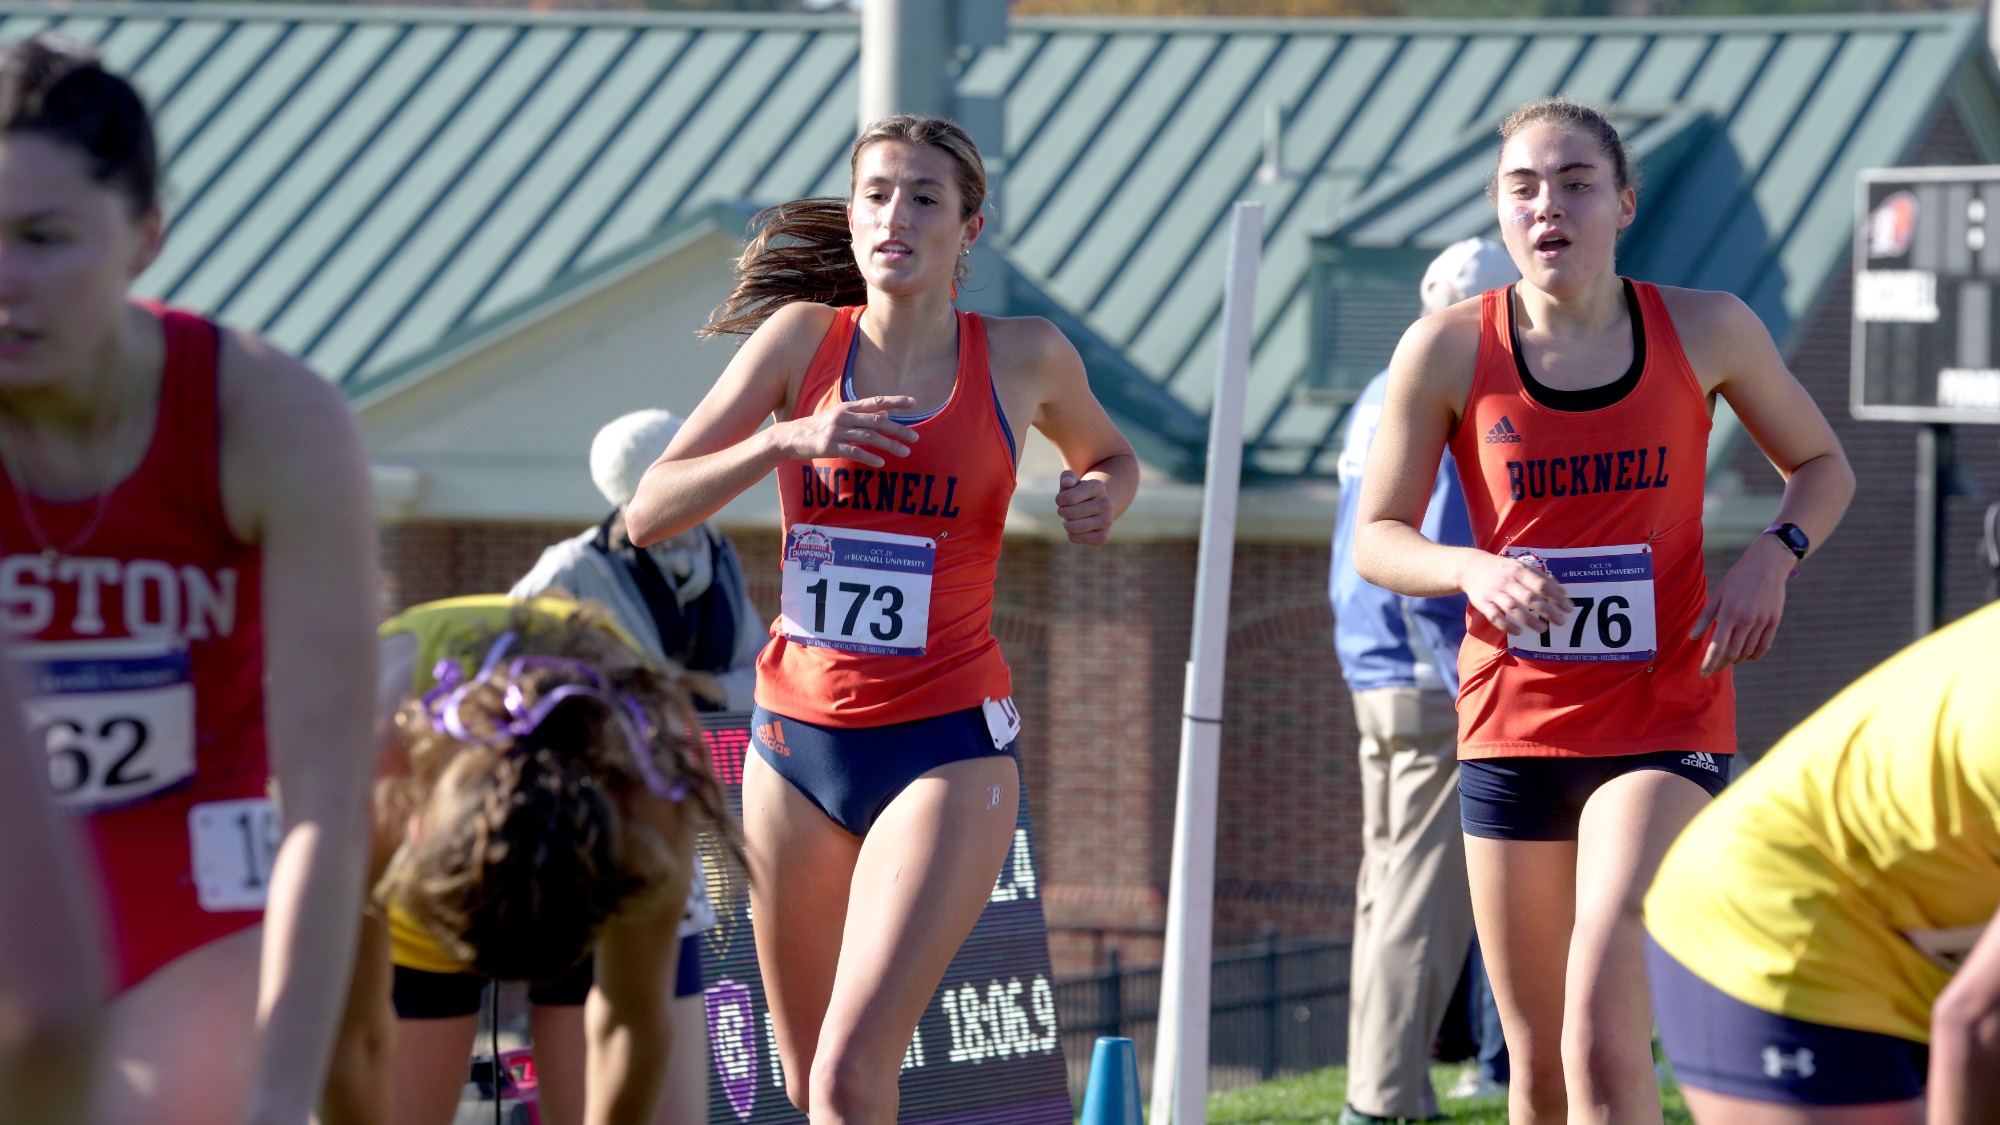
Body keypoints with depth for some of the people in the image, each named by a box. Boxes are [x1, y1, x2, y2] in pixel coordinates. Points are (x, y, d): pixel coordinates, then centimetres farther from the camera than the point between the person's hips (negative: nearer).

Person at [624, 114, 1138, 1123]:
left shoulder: (1025, 358, 0)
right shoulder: (803, 338, 1)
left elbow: (1108, 455, 22)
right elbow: (649, 513, -3)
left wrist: (1100, 496, -2)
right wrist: (788, 438, -17)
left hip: (946, 746, -3)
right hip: (799, 738, 3)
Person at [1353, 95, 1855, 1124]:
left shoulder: (1704, 331, -2)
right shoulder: (1448, 351, -3)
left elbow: (1822, 466, 13)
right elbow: (1375, 538, 3)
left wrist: (1773, 556, -9)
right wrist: (1474, 570, -19)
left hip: (1665, 720, -2)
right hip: (1512, 724, 2)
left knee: (1604, 1035, -21)